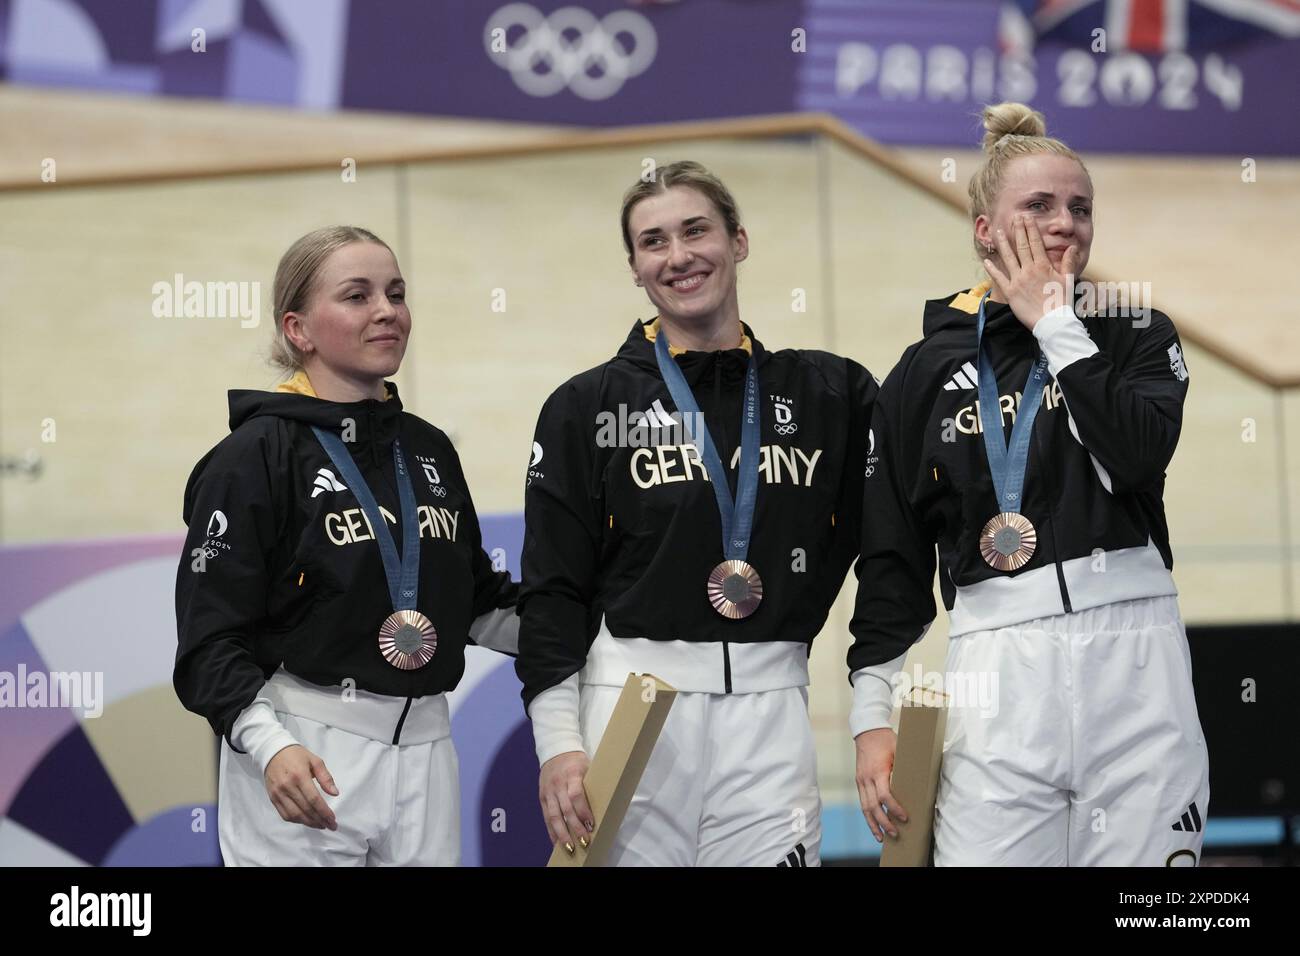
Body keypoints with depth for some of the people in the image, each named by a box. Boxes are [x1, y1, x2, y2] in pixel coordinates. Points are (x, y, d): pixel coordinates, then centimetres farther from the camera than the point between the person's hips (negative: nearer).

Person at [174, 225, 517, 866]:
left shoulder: (428, 450, 13)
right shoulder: (255, 458, -6)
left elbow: (476, 601, 22)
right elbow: (210, 639, -11)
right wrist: (269, 745, -25)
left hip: (424, 749, 6)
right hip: (300, 762, -6)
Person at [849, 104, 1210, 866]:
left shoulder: (1138, 335, 9)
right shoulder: (927, 372, 10)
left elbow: (1138, 455, -13)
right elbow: (892, 560, 10)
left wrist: (1057, 324, -6)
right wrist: (873, 716, 4)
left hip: (1134, 659, 0)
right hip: (999, 672, 0)